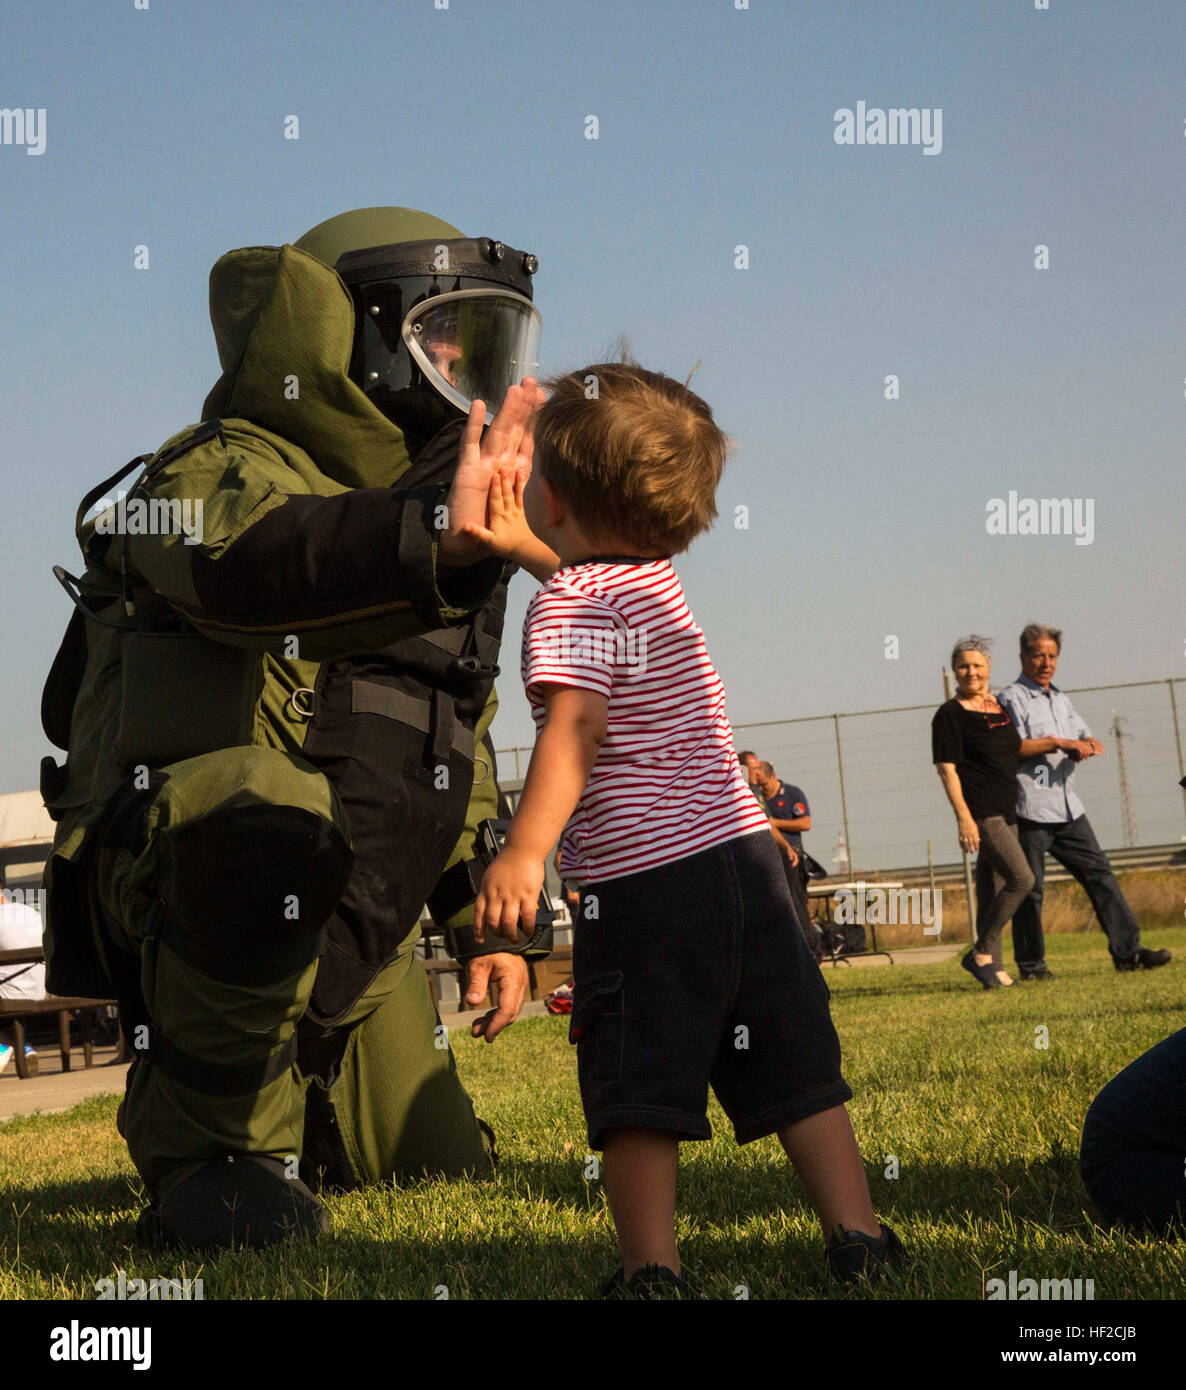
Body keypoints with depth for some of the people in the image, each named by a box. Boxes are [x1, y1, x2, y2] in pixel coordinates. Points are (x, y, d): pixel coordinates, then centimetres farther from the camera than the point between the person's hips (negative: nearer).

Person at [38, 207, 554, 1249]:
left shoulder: (417, 506, 18)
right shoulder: (226, 472, -11)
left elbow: (456, 753, 27)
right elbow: (242, 564, -39)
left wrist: (487, 922, 21)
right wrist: (434, 545, -56)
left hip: (354, 945, 8)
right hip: (175, 878, -8)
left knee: (440, 1169, 13)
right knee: (272, 824, -41)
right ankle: (215, 1147, -22)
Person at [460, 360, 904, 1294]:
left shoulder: (566, 604, -8)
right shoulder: (656, 577, 16)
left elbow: (576, 726, -24)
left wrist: (525, 851, -30)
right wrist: (527, 549, 37)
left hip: (644, 881, -7)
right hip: (746, 856, 8)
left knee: (639, 1088, -1)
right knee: (795, 1068, 12)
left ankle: (652, 1268, -1)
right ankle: (859, 1236, 14)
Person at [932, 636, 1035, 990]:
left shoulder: (1000, 707, 14)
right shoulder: (950, 715, -7)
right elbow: (946, 769, -12)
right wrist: (963, 817, -19)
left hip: (1006, 811, 7)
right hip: (980, 814, -7)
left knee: (992, 888, 9)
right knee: (1021, 878, -17)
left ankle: (994, 967, 12)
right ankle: (981, 954, -9)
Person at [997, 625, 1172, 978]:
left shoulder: (1060, 700, 20)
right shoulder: (1010, 699, -4)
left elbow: (1086, 738, 18)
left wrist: (1086, 746, -6)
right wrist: (1059, 743, -15)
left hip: (1066, 806, 7)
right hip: (1029, 808, -7)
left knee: (1099, 873, 2)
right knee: (1029, 887, -3)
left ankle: (1127, 951, 2)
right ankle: (1031, 966, 6)